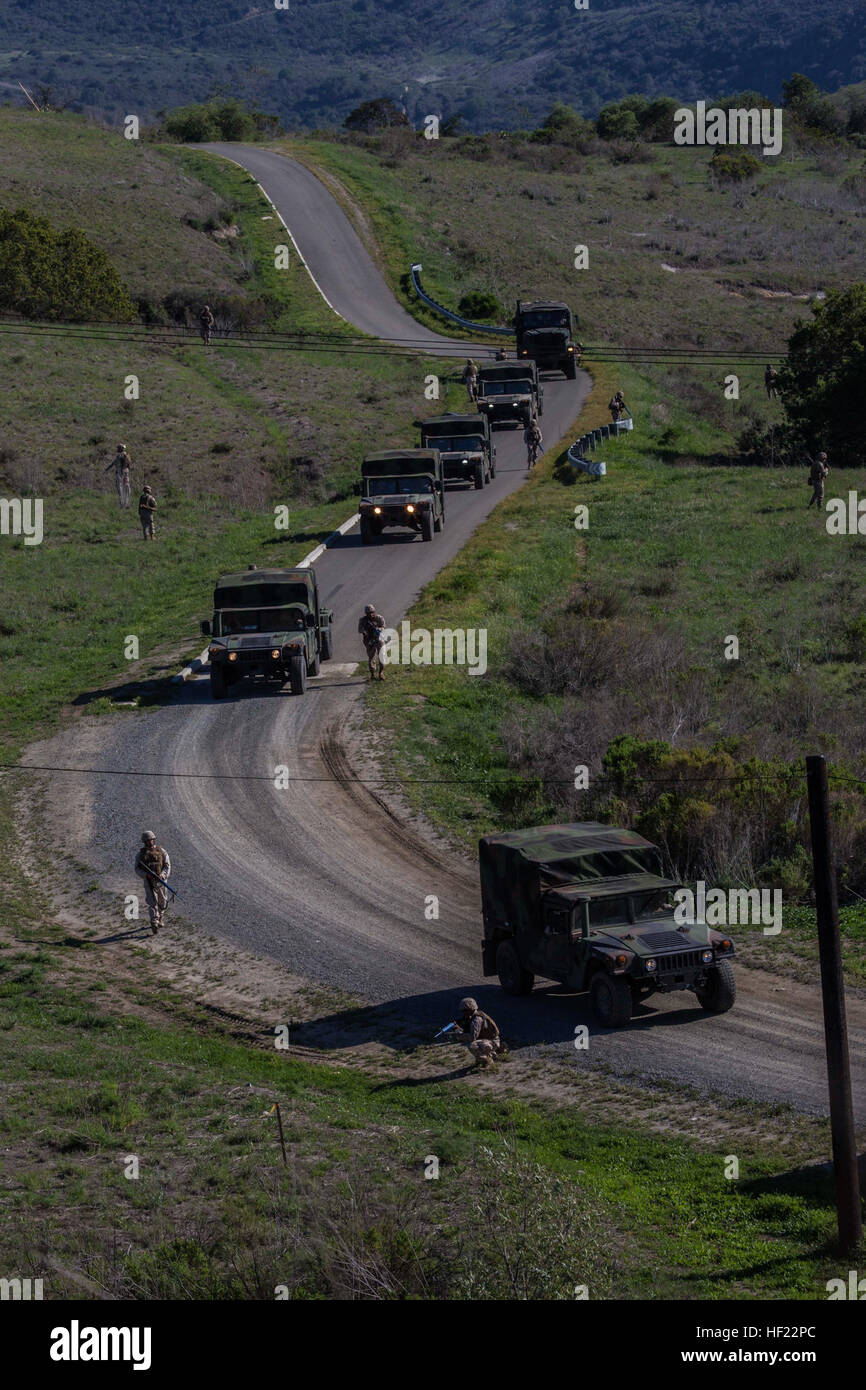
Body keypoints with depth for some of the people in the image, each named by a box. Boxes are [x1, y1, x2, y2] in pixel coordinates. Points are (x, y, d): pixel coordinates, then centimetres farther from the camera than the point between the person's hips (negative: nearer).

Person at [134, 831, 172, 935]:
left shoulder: (161, 851, 0)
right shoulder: (141, 853, -1)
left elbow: (167, 866, -3)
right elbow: (137, 869, -2)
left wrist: (162, 875, -22)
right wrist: (146, 875, -21)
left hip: (161, 880, 2)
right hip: (149, 882, -2)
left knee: (162, 903, 15)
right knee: (152, 903, -14)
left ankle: (159, 918, 41)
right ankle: (154, 924, -24)